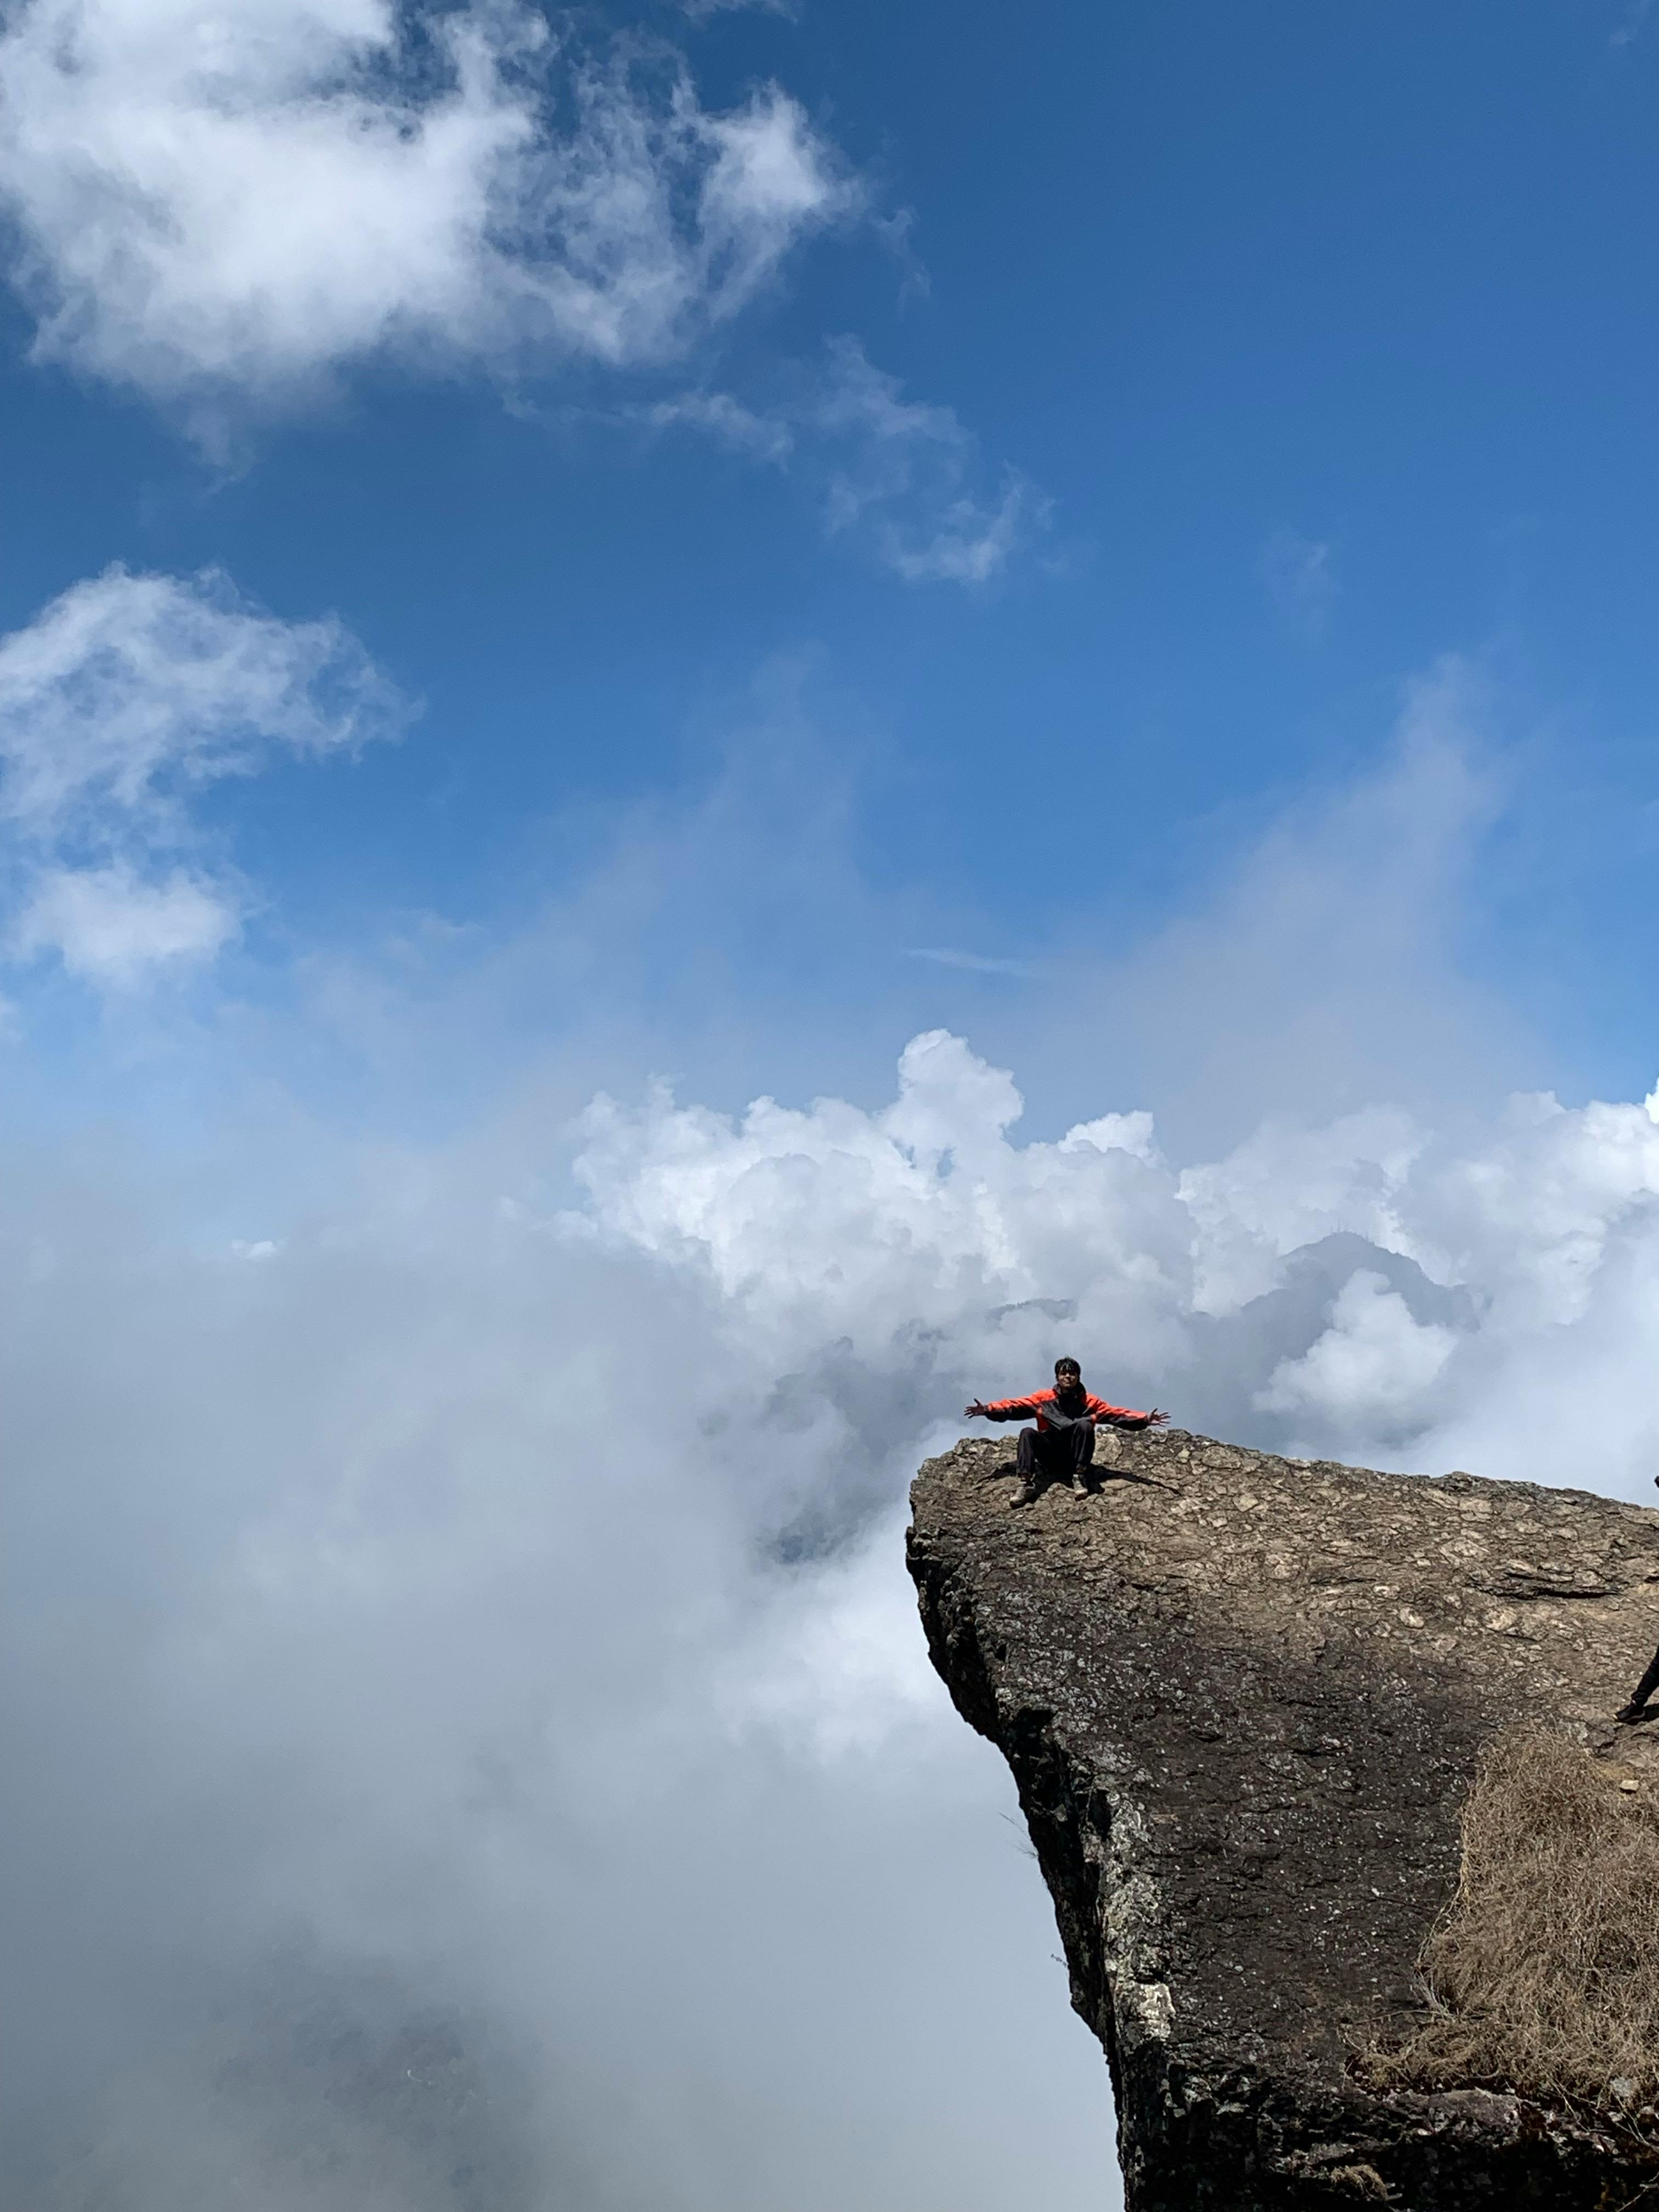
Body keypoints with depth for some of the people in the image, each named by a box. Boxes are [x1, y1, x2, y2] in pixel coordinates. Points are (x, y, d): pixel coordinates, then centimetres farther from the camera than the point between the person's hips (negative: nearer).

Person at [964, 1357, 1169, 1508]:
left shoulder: (1089, 1401, 8)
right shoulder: (1043, 1398, 10)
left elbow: (1116, 1413, 0)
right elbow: (1015, 1406, 3)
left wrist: (1144, 1420, -14)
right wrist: (988, 1410, -11)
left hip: (1075, 1457, -1)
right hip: (1051, 1455, 1)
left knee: (1084, 1425, -28)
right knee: (1028, 1433, -26)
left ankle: (1079, 1478, -27)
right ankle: (1027, 1484, -35)